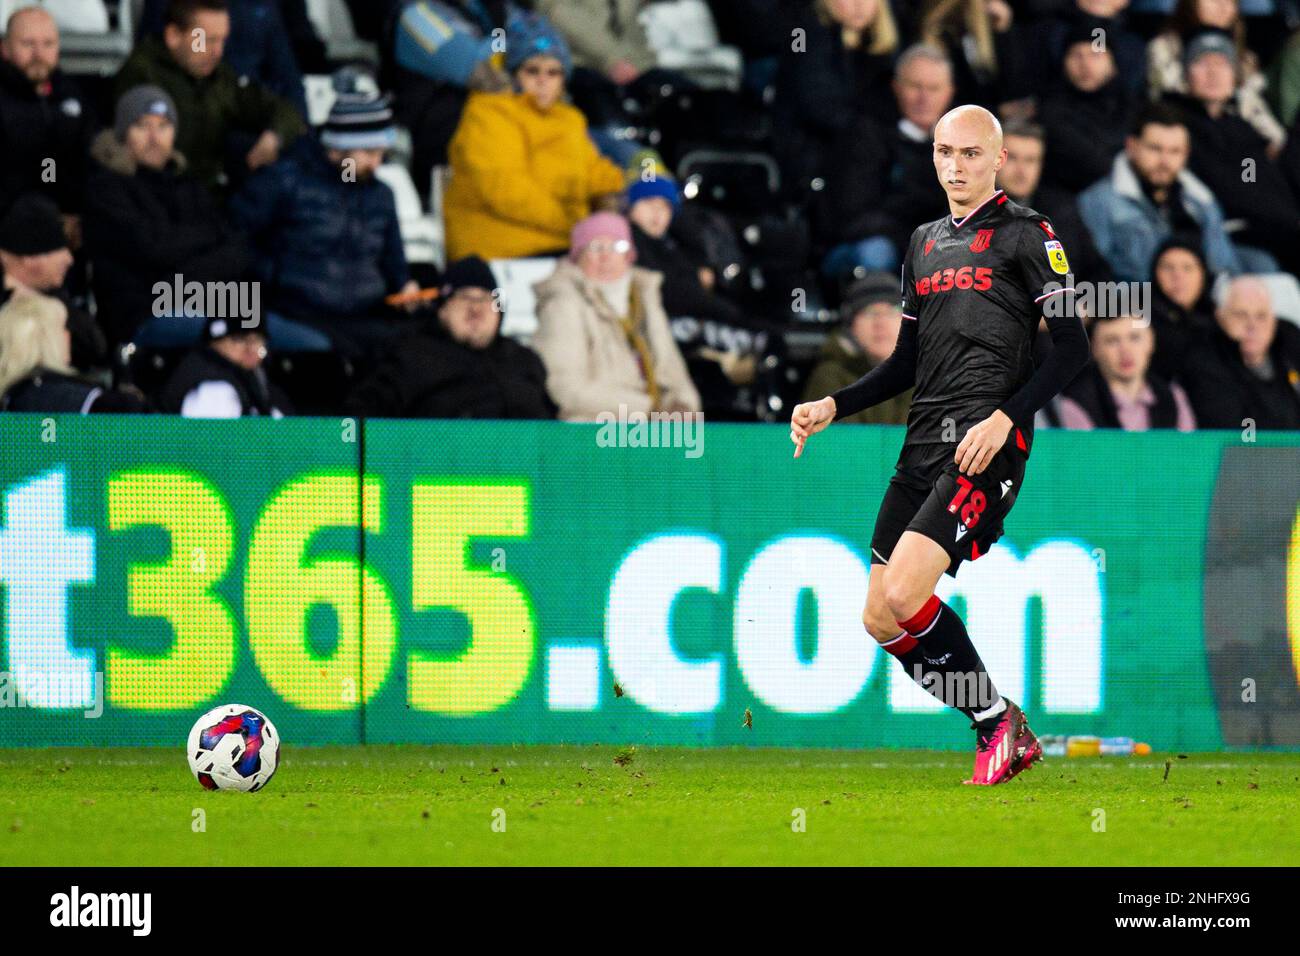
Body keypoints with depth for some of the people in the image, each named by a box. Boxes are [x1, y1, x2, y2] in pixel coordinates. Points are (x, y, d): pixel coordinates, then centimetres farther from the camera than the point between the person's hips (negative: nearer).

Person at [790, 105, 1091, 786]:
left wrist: (1005, 417, -18)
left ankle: (999, 721, -5)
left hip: (988, 442, -8)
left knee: (903, 595, -23)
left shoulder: (1025, 232, -1)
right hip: (925, 441, 8)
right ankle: (1001, 735, 10)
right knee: (880, 619, 2)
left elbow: (1072, 347, -7)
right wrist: (832, 406, 12)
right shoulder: (924, 242, 20)